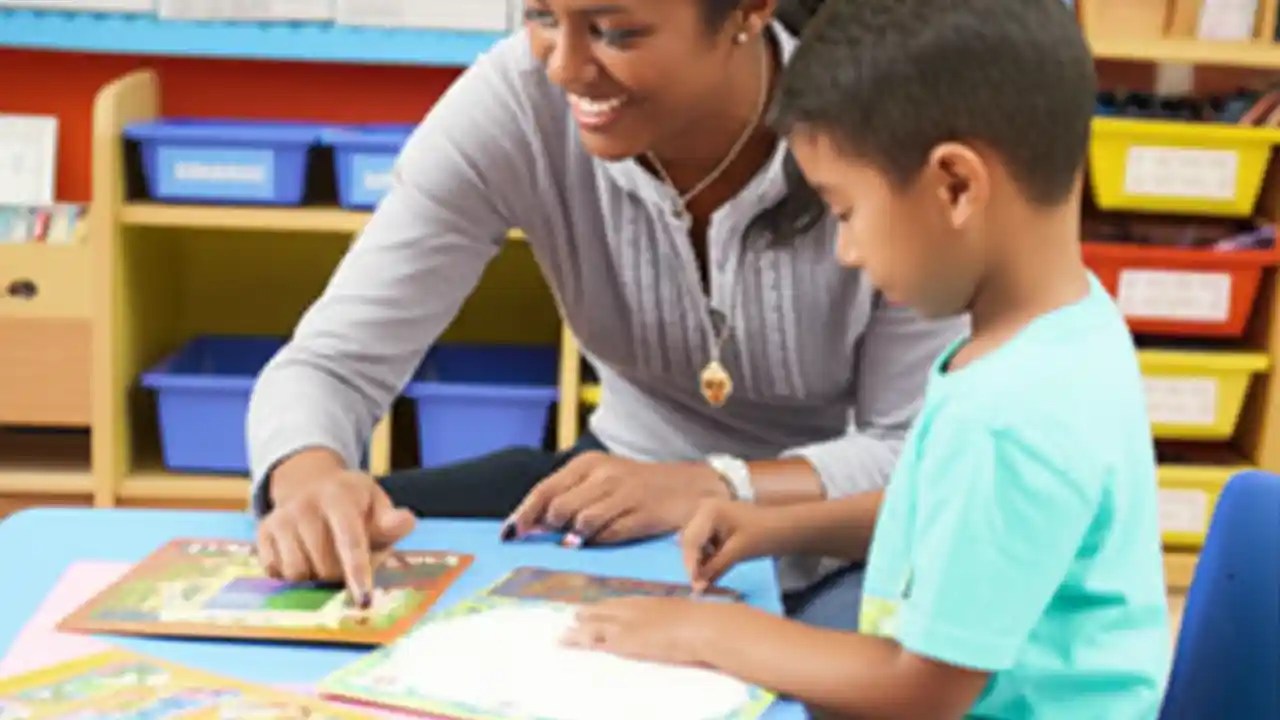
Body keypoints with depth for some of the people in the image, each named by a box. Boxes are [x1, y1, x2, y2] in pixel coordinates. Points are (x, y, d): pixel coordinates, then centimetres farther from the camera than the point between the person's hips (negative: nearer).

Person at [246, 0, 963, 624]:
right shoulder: (514, 102, -19)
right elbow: (333, 362, -19)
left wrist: (717, 486, -35)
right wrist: (311, 477, -42)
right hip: (633, 480, 3)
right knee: (321, 554, -14)